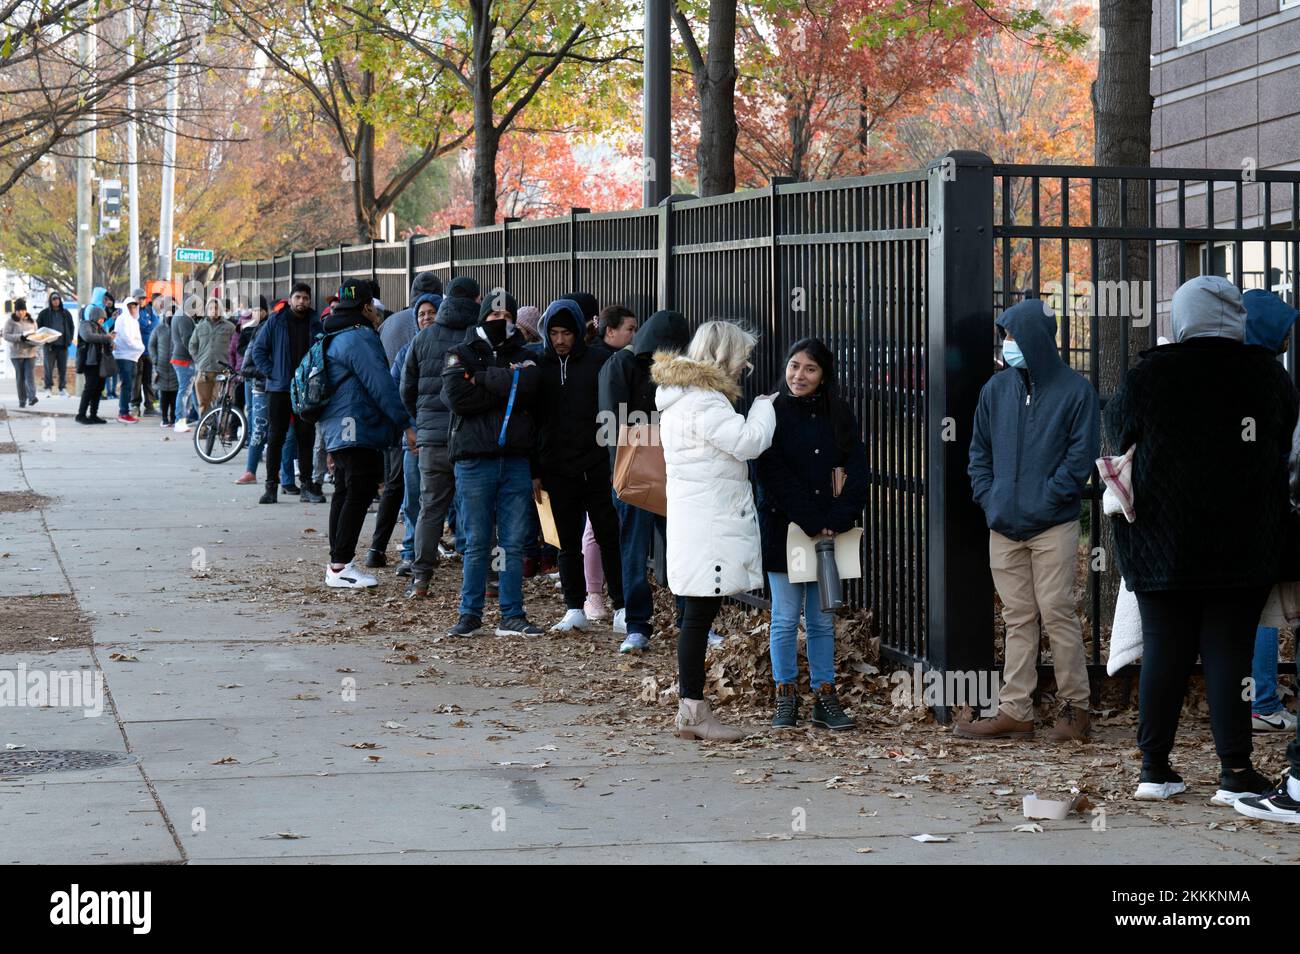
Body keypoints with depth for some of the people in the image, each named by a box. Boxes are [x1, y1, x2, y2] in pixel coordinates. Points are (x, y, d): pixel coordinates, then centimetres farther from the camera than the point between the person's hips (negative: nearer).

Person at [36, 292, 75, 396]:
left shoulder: (66, 313, 10)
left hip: (63, 345, 2)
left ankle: (63, 388, 10)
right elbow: (38, 327, 8)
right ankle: (48, 388, 0)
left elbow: (72, 327, 18)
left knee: (63, 368, 4)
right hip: (49, 345, -2)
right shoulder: (44, 313, 3)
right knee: (49, 368, -5)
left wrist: (69, 339, 6)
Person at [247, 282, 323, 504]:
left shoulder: (315, 324, 6)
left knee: (306, 438, 6)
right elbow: (258, 350, 4)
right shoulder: (276, 321, 1)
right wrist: (270, 372, -7)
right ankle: (271, 485, 4)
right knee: (276, 438, 0)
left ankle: (307, 485, 13)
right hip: (279, 388, -2)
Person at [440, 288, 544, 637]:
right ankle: (470, 614, 10)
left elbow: (530, 386, -10)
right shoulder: (461, 355, 7)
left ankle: (512, 615, 8)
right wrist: (506, 389, -6)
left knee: (514, 543, 3)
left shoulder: (524, 357, 14)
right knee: (477, 544, 2)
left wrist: (484, 379, -9)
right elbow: (457, 397, -11)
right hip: (474, 460, -2)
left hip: (517, 461, 2)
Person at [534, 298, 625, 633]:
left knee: (609, 536, 1)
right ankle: (574, 610, 13)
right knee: (568, 543, 7)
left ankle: (621, 606, 7)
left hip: (597, 467, -2)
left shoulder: (600, 362, -1)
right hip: (559, 470, 2)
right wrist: (535, 470, 5)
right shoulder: (540, 367, 6)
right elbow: (532, 418, 9)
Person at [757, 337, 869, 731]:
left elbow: (857, 470, 1)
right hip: (783, 528, -3)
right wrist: (812, 523, -15)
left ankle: (825, 698, 10)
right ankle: (785, 698, 10)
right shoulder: (771, 413, -3)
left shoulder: (838, 415, 6)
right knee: (786, 617, 2)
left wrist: (838, 520, -13)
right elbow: (774, 475, -10)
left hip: (829, 532, 3)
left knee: (823, 619, 6)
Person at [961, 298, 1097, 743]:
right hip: (1003, 526, 4)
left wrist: (1045, 501, -13)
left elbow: (1081, 456, -6)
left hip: (1053, 527, -4)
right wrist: (988, 498, 1)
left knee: (1057, 614, -3)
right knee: (1018, 619, 7)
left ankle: (1075, 707, 8)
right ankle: (1015, 711, 8)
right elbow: (979, 451, 15)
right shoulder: (996, 389, 10)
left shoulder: (1074, 390, -3)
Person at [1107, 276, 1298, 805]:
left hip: (1160, 539, 1)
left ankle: (1155, 767, 9)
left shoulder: (1146, 377, -3)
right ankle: (1235, 771, -2)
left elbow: (1118, 429, 13)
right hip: (1243, 544, 0)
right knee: (1230, 650, 0)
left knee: (1164, 648, 6)